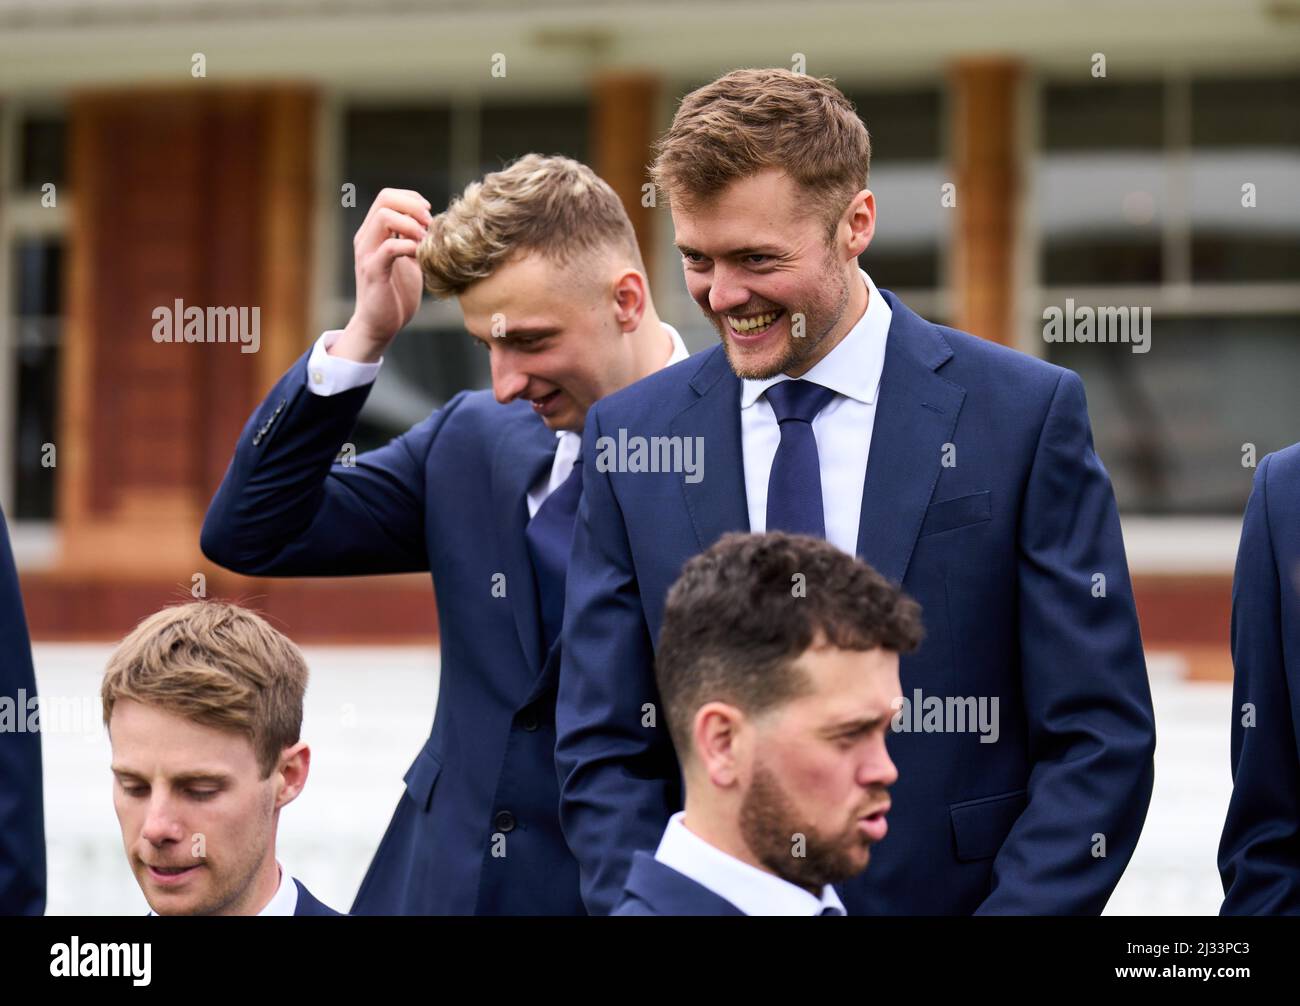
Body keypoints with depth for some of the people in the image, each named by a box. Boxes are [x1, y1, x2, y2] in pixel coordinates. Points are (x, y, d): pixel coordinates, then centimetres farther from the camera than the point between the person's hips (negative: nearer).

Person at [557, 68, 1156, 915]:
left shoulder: (1026, 415, -6)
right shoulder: (630, 436, 1)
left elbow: (1099, 742, -7)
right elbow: (603, 749, 2)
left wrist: (1014, 908, -18)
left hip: (953, 893, -2)